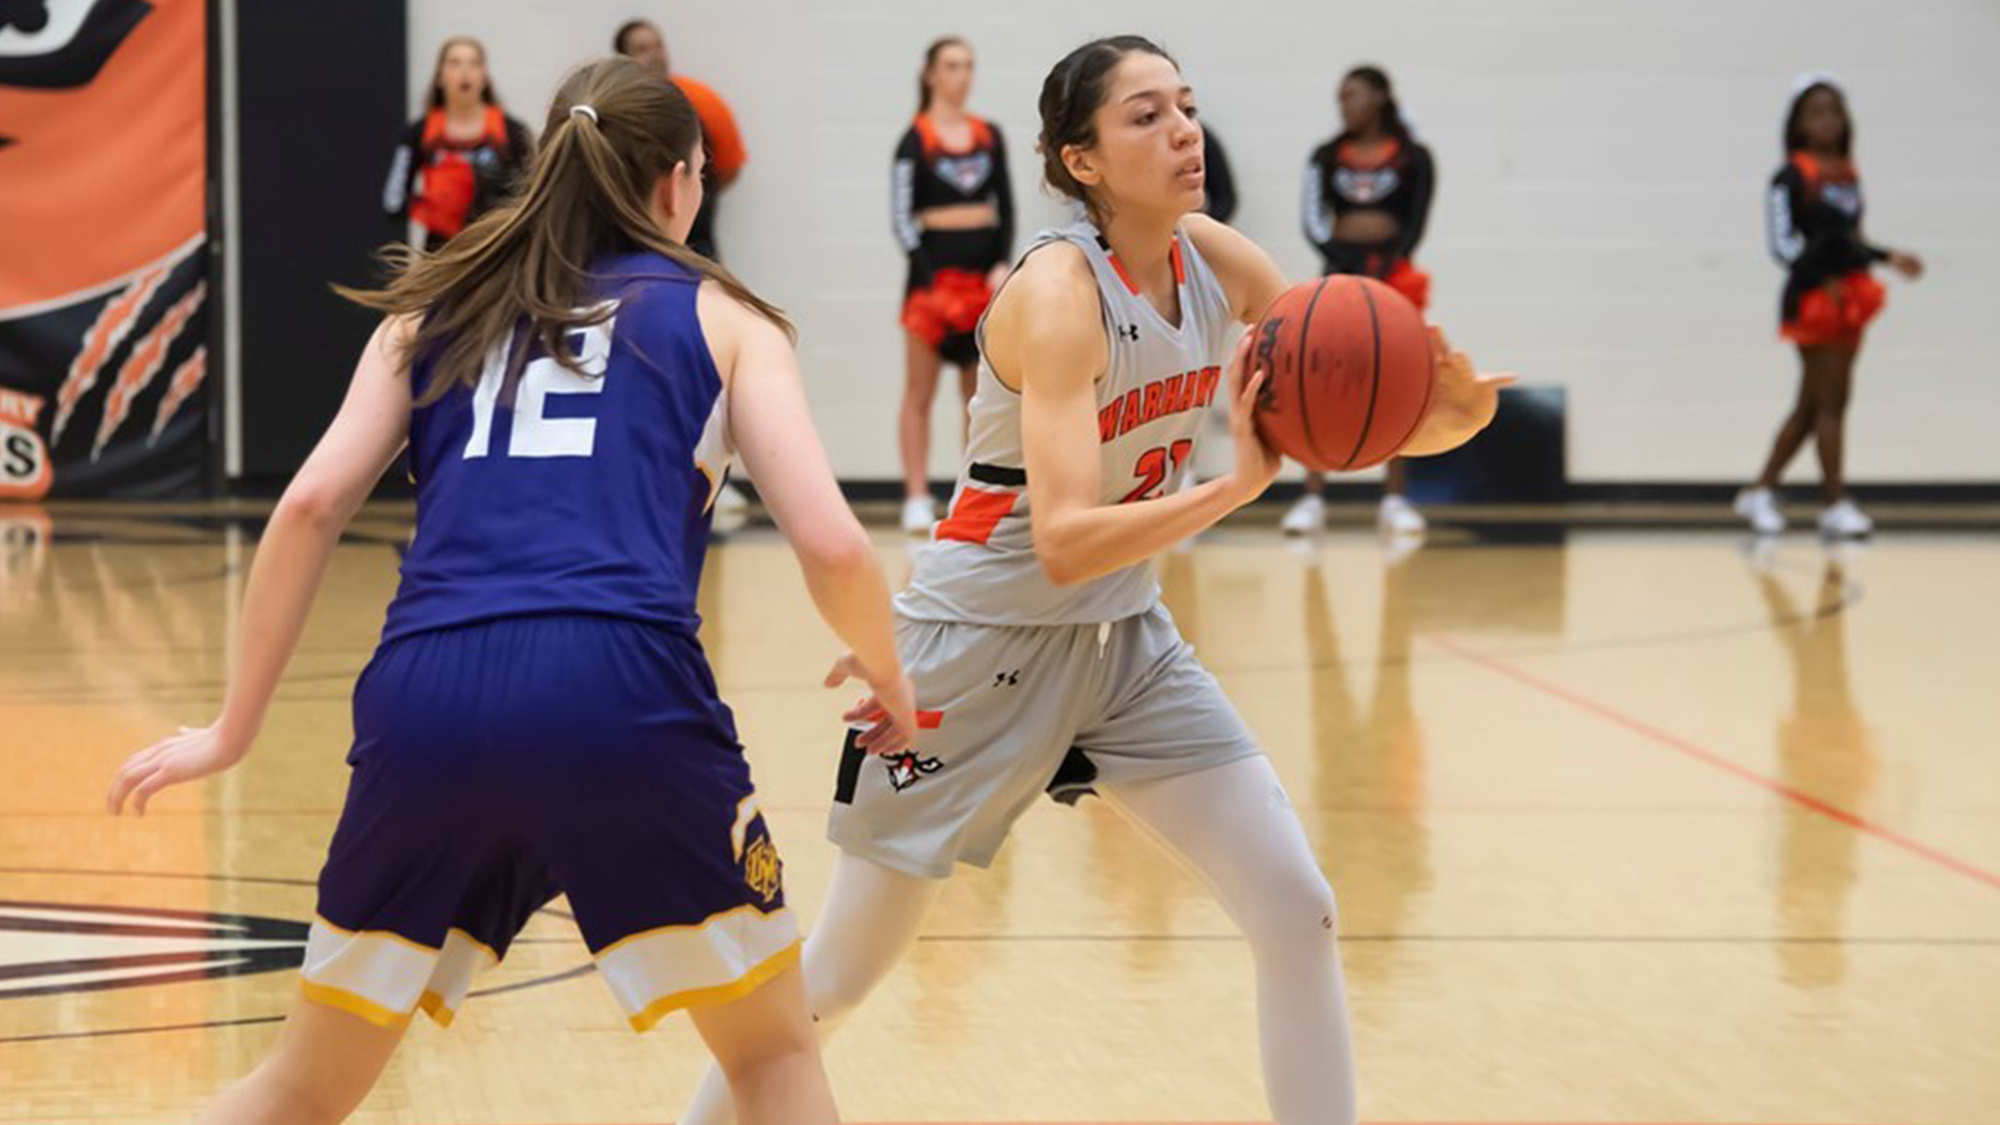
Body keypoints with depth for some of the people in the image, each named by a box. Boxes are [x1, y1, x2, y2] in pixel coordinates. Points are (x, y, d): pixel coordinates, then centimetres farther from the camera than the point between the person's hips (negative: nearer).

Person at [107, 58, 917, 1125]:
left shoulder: (432, 309, 24)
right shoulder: (721, 317, 17)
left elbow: (309, 507, 10)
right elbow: (831, 545, 6)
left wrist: (232, 732, 15)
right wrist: (888, 678, 25)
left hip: (427, 692, 3)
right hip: (621, 688, -3)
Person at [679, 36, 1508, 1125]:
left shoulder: (1215, 260, -4)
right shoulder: (1059, 290, -24)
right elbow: (1065, 543, -32)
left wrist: (1451, 412, -22)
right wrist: (1239, 483, -40)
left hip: (1125, 643, 6)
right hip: (982, 642, -6)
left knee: (1299, 914, -4)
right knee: (840, 974, 3)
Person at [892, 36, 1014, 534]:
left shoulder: (990, 136, 9)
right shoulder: (916, 139, -4)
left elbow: (1005, 206, 10)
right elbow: (903, 216, -7)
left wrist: (1003, 265, -5)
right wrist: (928, 280, -15)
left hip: (986, 269, 4)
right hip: (935, 266, -4)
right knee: (919, 394, -1)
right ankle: (917, 500, -1)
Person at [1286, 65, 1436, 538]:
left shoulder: (1412, 158, 6)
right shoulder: (1326, 157, 10)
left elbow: (1415, 224, 0)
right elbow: (1314, 221, 1)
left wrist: (1387, 263, -16)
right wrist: (1342, 260, -16)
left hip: (1392, 273, -1)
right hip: (1340, 272, 1)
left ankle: (1395, 499, 4)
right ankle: (1312, 498, -9)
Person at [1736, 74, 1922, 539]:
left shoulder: (1848, 175, 13)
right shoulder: (1792, 177, -8)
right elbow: (1782, 242, -13)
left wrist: (1888, 257, 8)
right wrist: (1824, 280, -22)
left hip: (1847, 298, 7)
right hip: (1813, 297, -7)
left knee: (1813, 405, 10)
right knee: (1831, 403, -7)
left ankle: (1761, 492, 18)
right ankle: (1836, 504, -3)